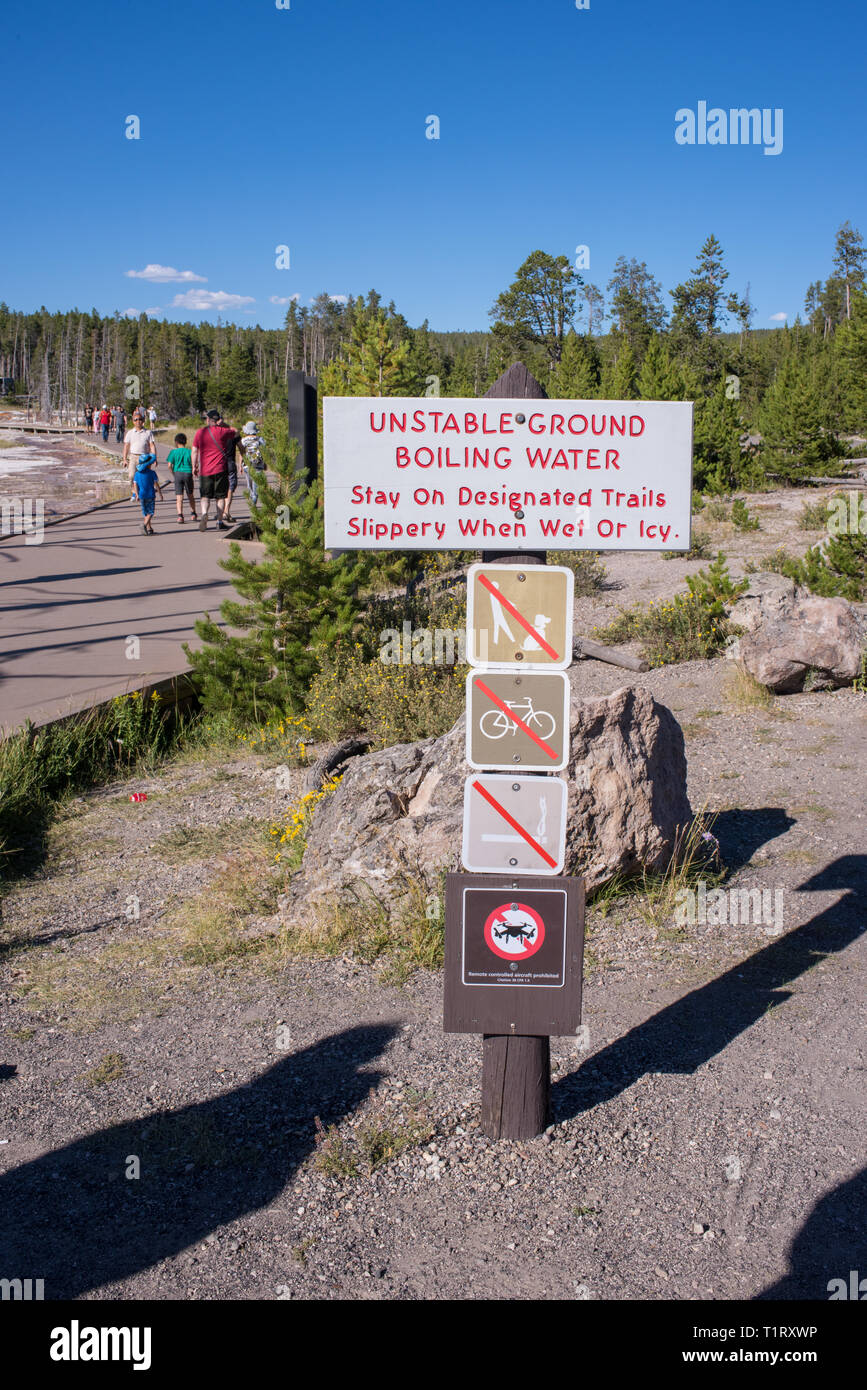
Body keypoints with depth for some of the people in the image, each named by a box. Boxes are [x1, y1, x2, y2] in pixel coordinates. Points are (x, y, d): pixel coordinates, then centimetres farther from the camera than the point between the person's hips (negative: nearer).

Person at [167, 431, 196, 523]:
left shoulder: (174, 452, 1)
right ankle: (193, 514, 24)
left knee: (179, 497, -2)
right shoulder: (189, 452, 2)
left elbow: (169, 465, -4)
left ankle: (180, 515, -17)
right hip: (188, 473, 1)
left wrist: (173, 474, 8)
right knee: (190, 495, 19)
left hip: (177, 473, -1)